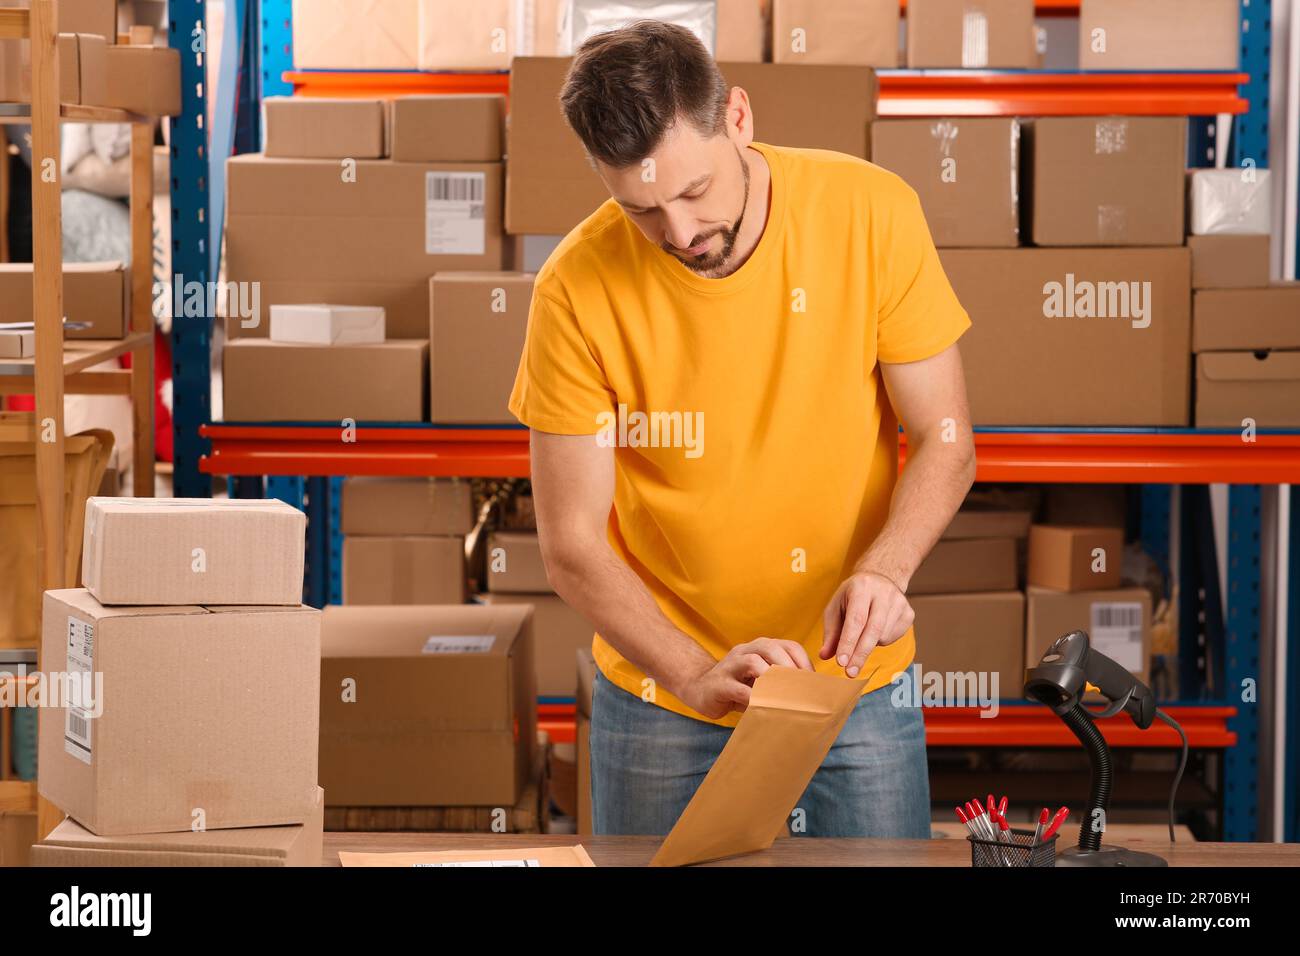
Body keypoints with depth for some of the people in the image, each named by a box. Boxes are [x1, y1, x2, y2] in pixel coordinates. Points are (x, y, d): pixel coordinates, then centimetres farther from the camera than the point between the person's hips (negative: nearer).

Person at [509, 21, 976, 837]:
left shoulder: (871, 212, -14)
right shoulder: (578, 290, -16)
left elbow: (945, 442, -7)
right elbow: (573, 546, -13)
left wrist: (884, 569, -26)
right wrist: (700, 677, -27)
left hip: (858, 677, 1)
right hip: (663, 696, 0)